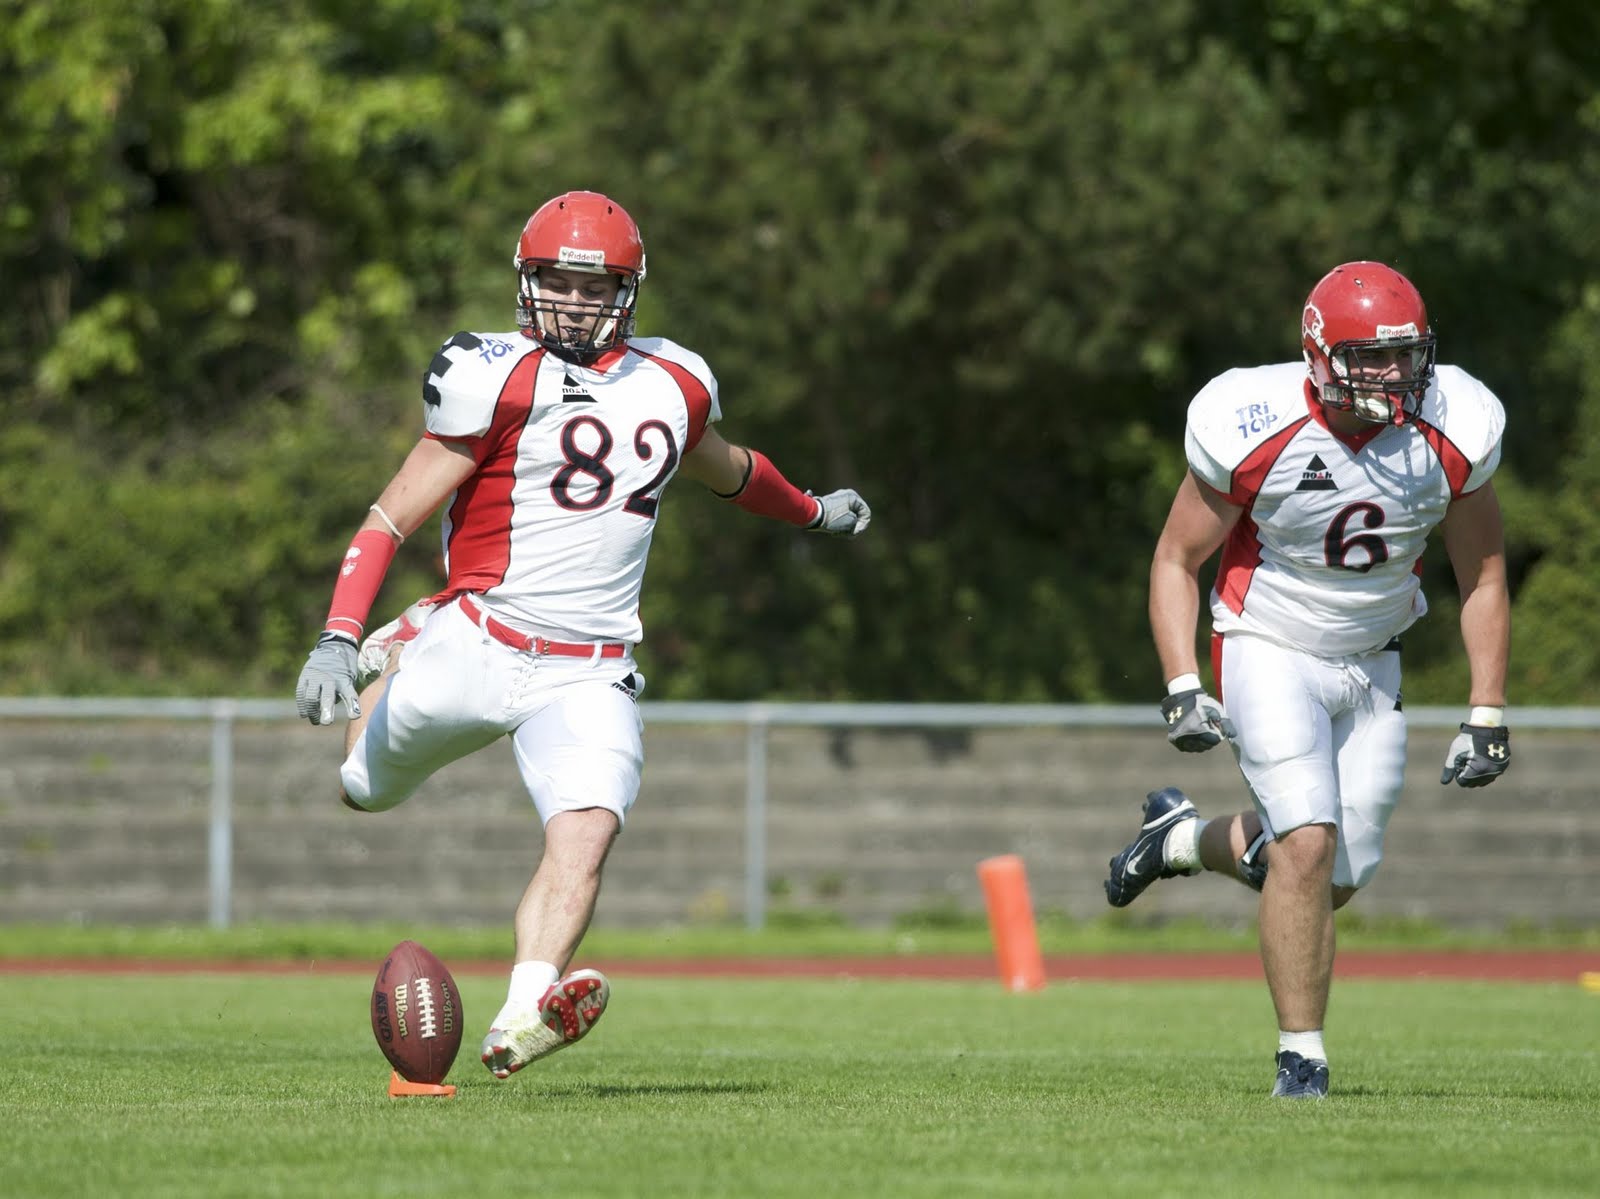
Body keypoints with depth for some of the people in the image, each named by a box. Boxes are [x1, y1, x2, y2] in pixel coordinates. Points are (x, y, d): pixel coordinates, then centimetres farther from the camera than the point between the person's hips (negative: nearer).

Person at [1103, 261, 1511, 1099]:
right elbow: (1177, 561, -9)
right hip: (1270, 652, -4)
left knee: (1337, 880, 7)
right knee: (1308, 846, -21)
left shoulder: (1452, 435, -13)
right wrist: (1182, 689, -20)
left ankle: (1184, 839, 36)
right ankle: (1301, 1058, -8)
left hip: (1370, 666, 4)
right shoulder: (1255, 432, -22)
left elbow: (1482, 579, 1)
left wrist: (1487, 716, -3)